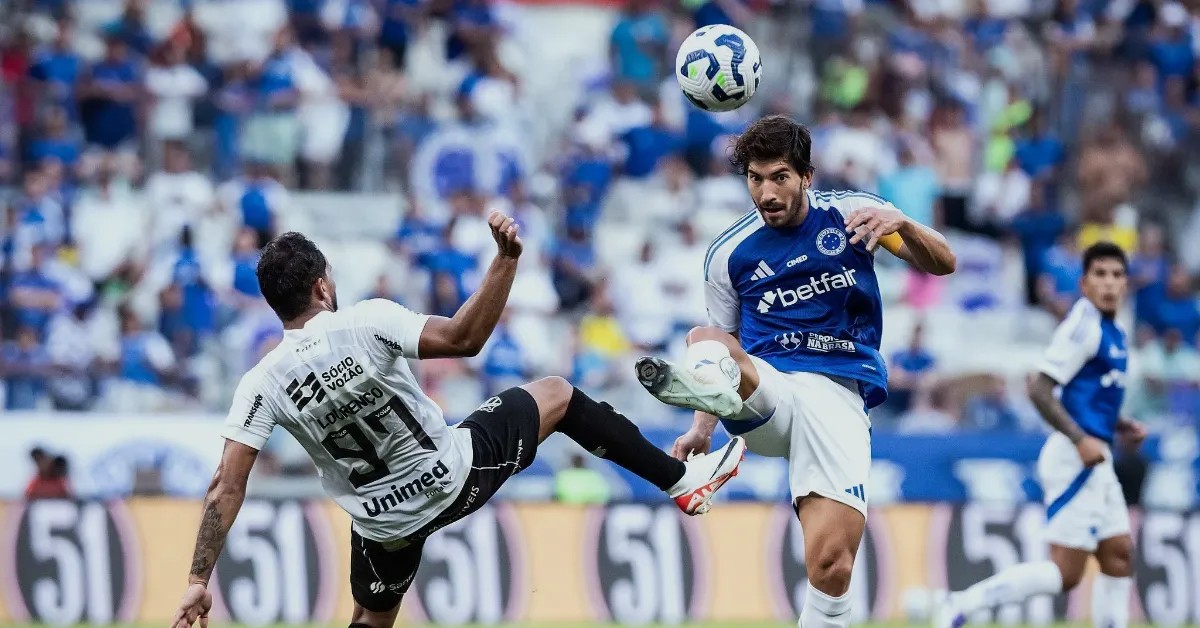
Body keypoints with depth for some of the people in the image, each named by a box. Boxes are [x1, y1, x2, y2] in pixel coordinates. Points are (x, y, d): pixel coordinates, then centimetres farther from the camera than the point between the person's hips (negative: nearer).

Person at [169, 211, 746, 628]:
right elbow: (465, 338, -26)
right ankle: (683, 480, 26)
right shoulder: (366, 322, -23)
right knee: (556, 395, 18)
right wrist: (507, 258, -24)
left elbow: (225, 490, -16)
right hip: (453, 476, -2)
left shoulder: (262, 385, -15)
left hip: (384, 523, 2)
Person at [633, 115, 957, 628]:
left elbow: (942, 264, -1)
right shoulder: (729, 254, 11)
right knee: (707, 342, -35)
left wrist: (901, 224, -22)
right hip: (764, 391, 2)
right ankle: (705, 385, -69)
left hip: (837, 393, -2)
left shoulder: (849, 214, 6)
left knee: (831, 562, -21)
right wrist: (702, 427, 7)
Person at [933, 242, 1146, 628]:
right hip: (1076, 458, -10)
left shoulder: (1111, 331, 15)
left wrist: (1119, 425, 14)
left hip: (1095, 460, 10)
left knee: (1119, 556, 10)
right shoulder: (1084, 325, -14)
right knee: (1065, 572, -11)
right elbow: (1039, 390, -21)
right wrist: (1080, 439, -25)